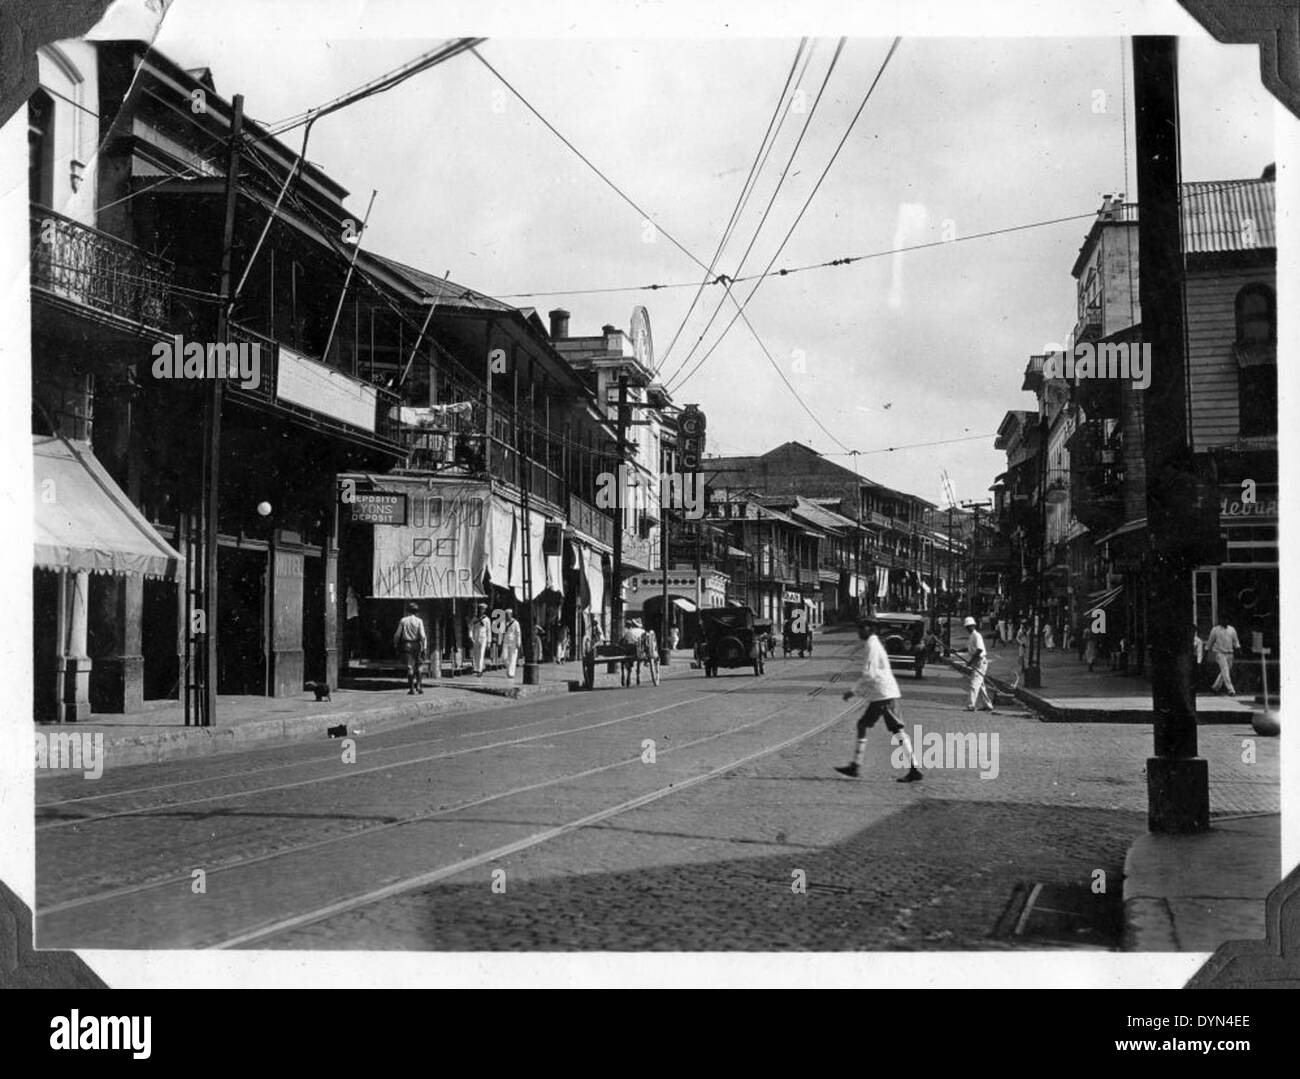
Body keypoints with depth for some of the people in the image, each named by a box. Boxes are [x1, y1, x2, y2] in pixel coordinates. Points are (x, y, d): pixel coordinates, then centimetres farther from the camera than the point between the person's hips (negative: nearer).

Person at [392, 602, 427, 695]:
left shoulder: (403, 621, 2)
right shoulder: (419, 621, -5)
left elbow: (397, 634, 4)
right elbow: (422, 635, -13)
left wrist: (395, 644, 18)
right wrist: (424, 646, -8)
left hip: (406, 645, 1)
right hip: (417, 645, -1)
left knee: (409, 666, 3)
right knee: (419, 666, 12)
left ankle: (411, 688, 1)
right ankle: (419, 685, 4)